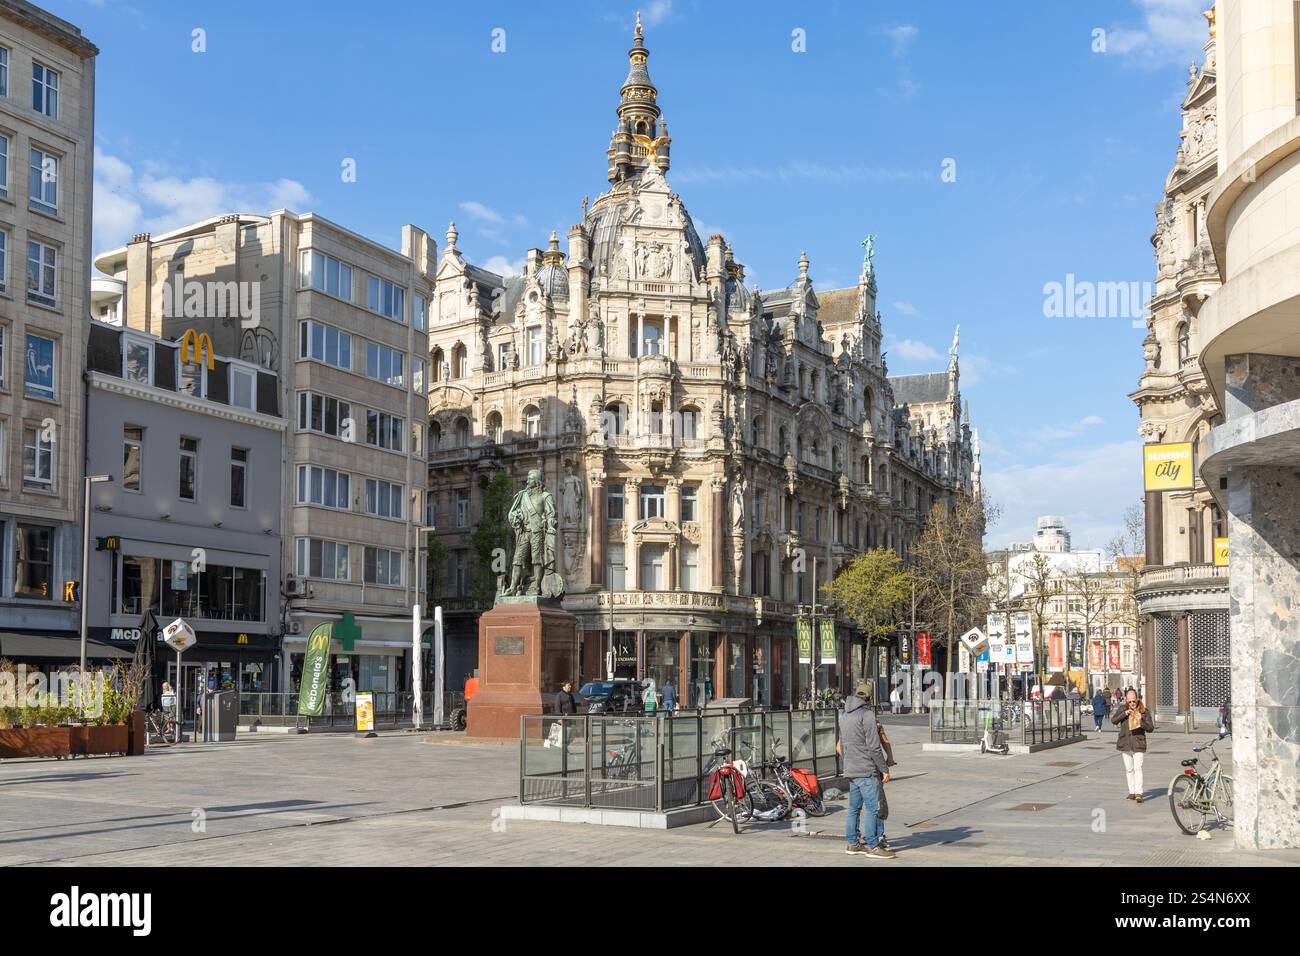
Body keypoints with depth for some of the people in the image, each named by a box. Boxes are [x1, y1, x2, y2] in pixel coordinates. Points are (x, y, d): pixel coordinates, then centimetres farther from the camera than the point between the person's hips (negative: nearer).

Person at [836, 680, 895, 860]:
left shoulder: (846, 716, 16)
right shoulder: (867, 714, -12)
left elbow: (841, 747, 21)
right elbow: (874, 747, -17)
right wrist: (884, 769, -12)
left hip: (850, 770, 9)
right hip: (867, 770, -9)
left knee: (854, 807, 13)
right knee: (872, 808, -6)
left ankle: (852, 843, 18)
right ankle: (873, 846, -6)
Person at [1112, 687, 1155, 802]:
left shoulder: (1144, 711, -3)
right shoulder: (1122, 708, 3)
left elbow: (1151, 728, -3)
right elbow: (1113, 720, -3)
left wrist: (1141, 721, -22)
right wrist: (1124, 714, -16)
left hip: (1139, 743, -3)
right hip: (1125, 744, 3)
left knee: (1138, 768, -15)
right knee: (1129, 769, 11)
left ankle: (1138, 793, -19)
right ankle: (1131, 792, 20)